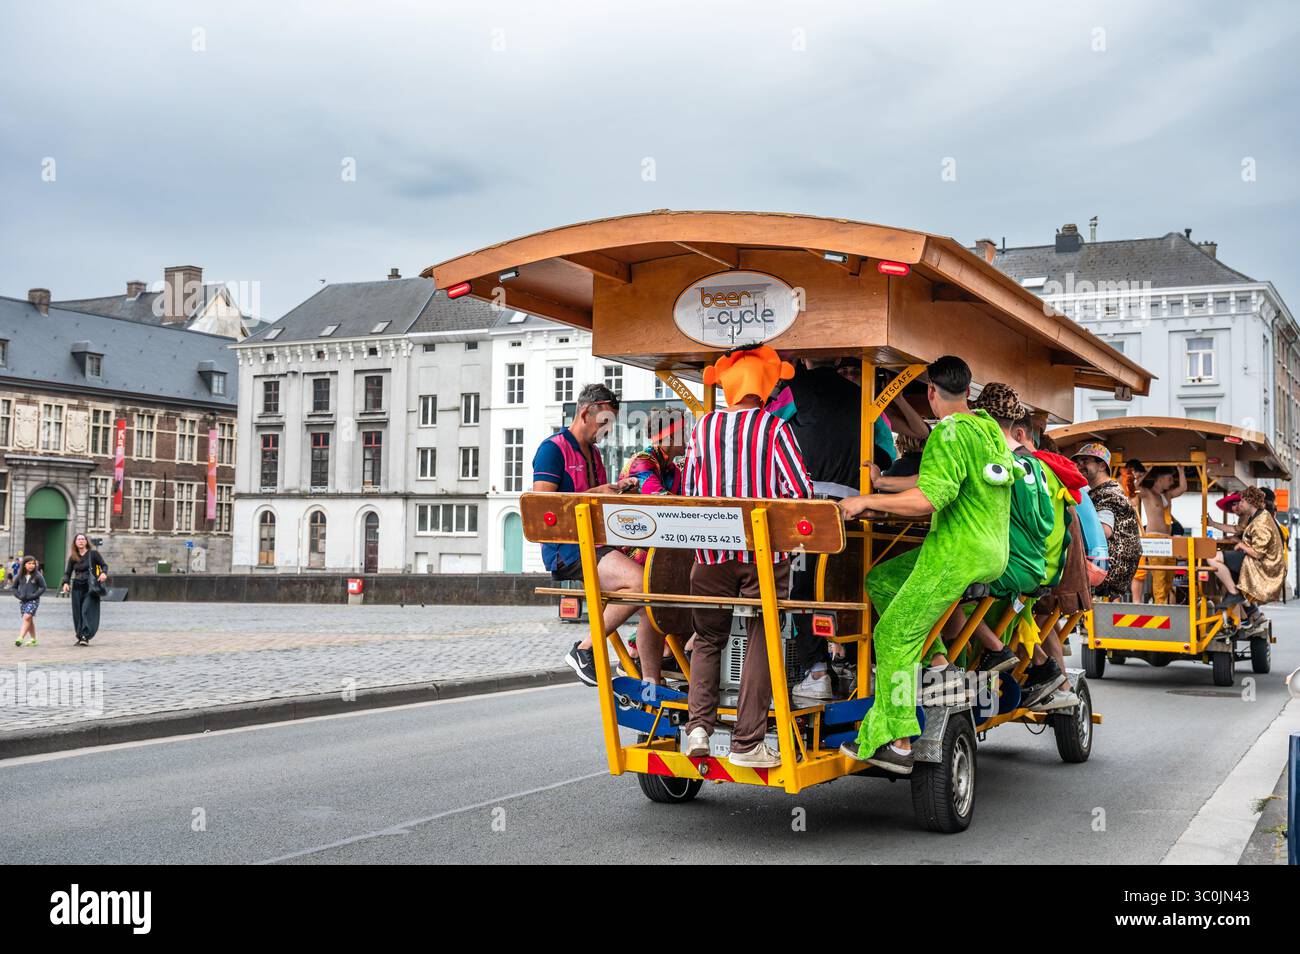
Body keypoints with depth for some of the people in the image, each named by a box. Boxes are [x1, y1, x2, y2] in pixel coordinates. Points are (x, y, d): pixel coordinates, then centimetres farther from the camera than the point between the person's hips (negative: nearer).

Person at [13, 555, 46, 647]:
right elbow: (14, 587, 14)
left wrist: (34, 595, -13)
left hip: (33, 600, -4)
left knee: (27, 617, -19)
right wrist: (19, 595, -1)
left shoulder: (37, 576, -6)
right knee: (29, 620, 10)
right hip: (23, 601, 4)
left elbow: (43, 587, -4)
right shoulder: (20, 576, 4)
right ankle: (33, 639, 19)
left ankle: (20, 638, -23)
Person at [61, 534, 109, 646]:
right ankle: (80, 637, 13)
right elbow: (68, 572, 12)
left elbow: (104, 565, 3)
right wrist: (66, 583, -6)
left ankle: (85, 637, -17)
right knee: (77, 613, 4)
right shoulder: (73, 557, 10)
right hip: (77, 587, 4)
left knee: (87, 611, -14)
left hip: (90, 587, -4)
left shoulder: (93, 553, 1)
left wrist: (104, 573, -18)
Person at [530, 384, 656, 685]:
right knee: (641, 581, -28)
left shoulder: (594, 452, 21)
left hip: (596, 545, 9)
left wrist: (616, 489, 8)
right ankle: (584, 650, -13)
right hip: (566, 549, -9)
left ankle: (651, 684, -5)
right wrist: (596, 493, -14)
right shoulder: (553, 448, -6)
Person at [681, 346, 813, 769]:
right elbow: (801, 490, -7)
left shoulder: (703, 427, 7)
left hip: (712, 548, 3)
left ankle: (698, 726, 2)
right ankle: (748, 742, 3)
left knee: (708, 639, 16)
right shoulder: (775, 428, -2)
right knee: (761, 642, 4)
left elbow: (689, 491, 11)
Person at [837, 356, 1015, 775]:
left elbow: (929, 500, -26)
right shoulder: (990, 427, 14)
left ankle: (895, 744, -9)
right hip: (991, 553, 9)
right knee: (880, 579, 19)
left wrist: (866, 502, -17)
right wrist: (882, 483, 31)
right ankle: (932, 656, 12)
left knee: (893, 638, -6)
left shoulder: (950, 433, -15)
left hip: (957, 556, -9)